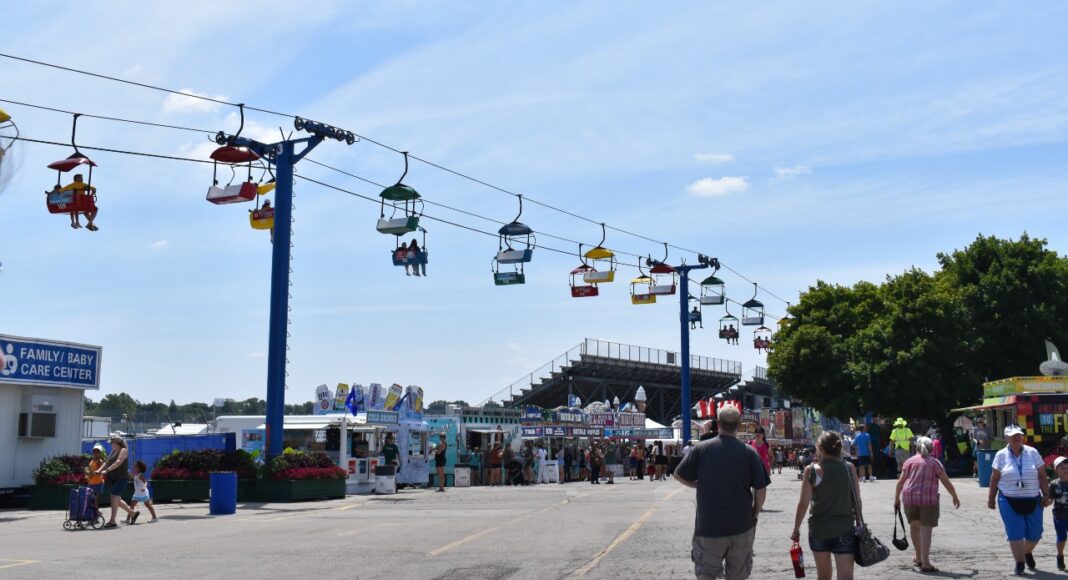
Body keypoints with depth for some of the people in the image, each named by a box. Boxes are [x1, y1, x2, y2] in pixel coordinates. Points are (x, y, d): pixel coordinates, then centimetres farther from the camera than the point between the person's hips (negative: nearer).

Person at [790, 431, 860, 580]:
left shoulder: (811, 470, -7)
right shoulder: (849, 468, -2)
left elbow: (803, 503, -7)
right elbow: (857, 501, 2)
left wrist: (796, 529, 3)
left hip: (819, 529, 0)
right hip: (844, 529, 0)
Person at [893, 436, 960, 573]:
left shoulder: (910, 461, 11)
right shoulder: (935, 462, 6)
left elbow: (900, 482, 8)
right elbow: (946, 482, 5)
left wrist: (896, 498, 16)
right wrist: (955, 497, 17)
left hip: (909, 497, 3)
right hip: (928, 498, -3)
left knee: (914, 526, 20)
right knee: (926, 530, -1)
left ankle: (919, 558, 30)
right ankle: (925, 563, -3)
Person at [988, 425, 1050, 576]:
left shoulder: (1032, 453, 1)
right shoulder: (1001, 455, -1)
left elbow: (1042, 476, 4)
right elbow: (994, 479, 3)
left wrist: (1046, 495, -2)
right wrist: (991, 498, 3)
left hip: (1032, 501, 2)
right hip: (1009, 501, -2)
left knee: (1035, 533, 8)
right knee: (1015, 533, -4)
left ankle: (1027, 552, 38)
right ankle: (1019, 563, 8)